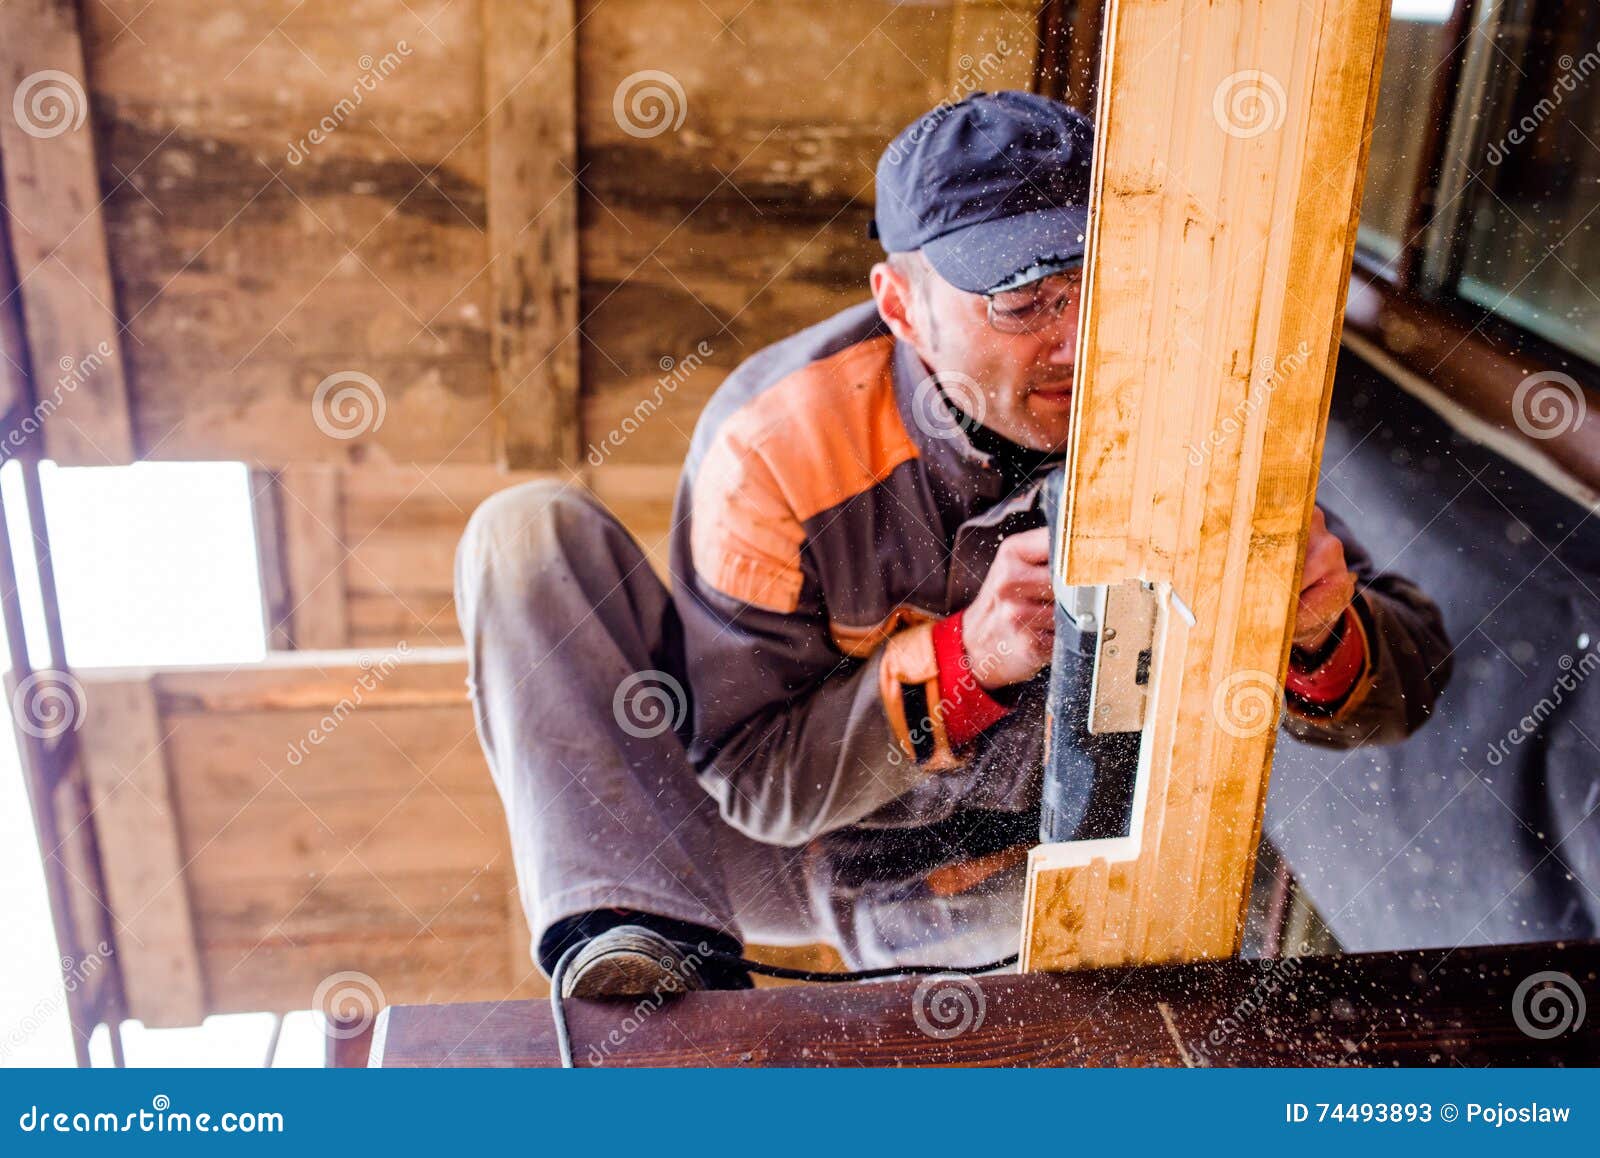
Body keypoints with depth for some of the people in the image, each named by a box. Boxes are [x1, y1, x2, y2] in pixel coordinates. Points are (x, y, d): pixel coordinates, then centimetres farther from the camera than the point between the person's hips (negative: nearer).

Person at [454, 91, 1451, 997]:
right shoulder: (772, 446, -24)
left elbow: (1413, 673, -11)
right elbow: (758, 779, -19)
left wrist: (1321, 632, -37)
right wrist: (969, 658, -35)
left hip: (1008, 883, 3)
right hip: (782, 841, -2)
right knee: (531, 535, -19)